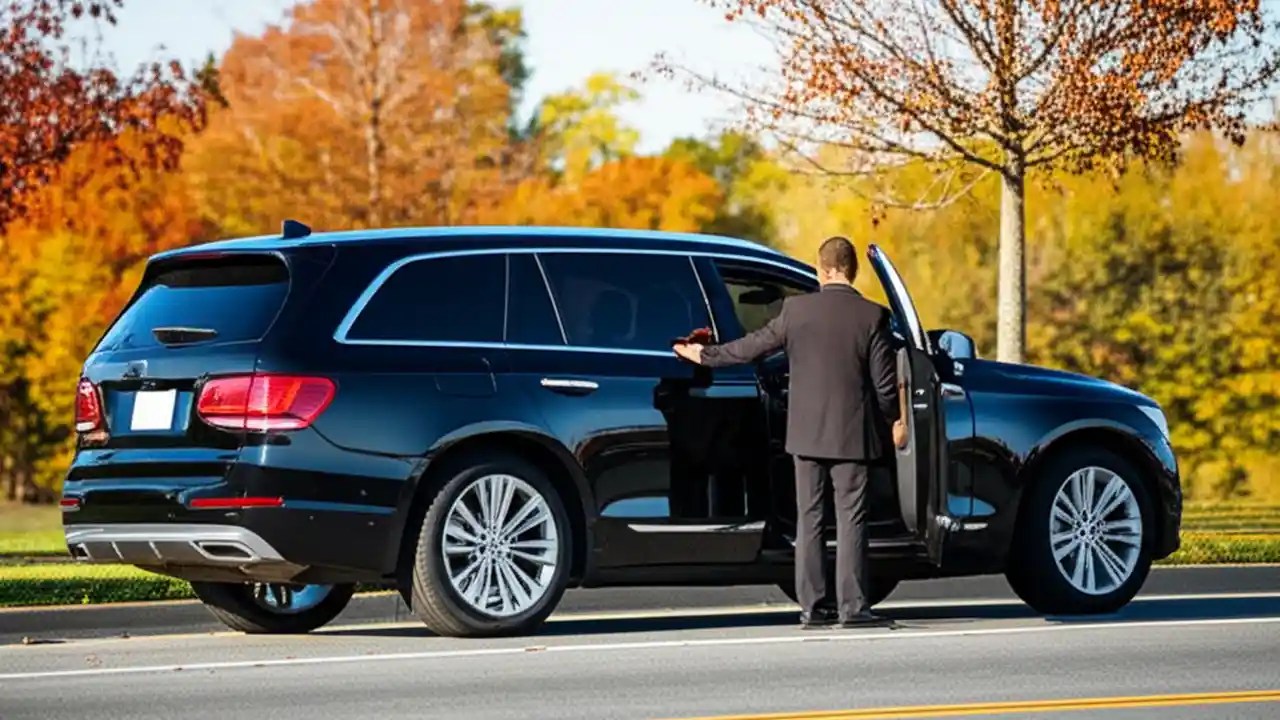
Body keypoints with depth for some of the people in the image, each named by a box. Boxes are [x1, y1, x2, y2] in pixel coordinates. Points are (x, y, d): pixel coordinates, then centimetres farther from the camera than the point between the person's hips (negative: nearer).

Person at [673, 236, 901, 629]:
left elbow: (754, 345, 6)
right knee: (851, 521, 0)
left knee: (808, 519, 7)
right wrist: (895, 420, 13)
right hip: (852, 434, -2)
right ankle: (852, 606, -4)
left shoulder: (797, 309, -3)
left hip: (807, 433, 2)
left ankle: (811, 606, 6)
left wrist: (704, 356, 21)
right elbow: (884, 379, -3)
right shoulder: (872, 316, -6)